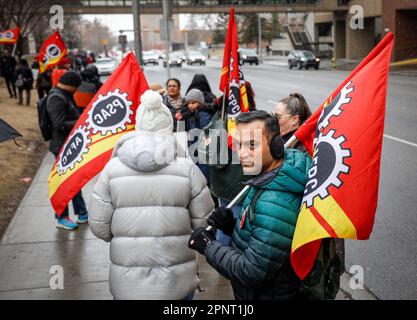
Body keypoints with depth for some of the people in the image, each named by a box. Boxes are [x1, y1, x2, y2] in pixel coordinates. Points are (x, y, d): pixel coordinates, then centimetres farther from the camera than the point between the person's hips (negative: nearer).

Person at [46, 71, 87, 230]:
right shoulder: (57, 99, -20)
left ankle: (81, 213, 30)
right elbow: (60, 125, -26)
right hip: (62, 146, -10)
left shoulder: (65, 96, 11)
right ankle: (61, 218, 13)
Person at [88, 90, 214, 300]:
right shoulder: (187, 168, -8)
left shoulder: (112, 168, -6)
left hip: (128, 283, 1)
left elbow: (99, 226, -3)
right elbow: (204, 221, -3)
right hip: (177, 282, 0)